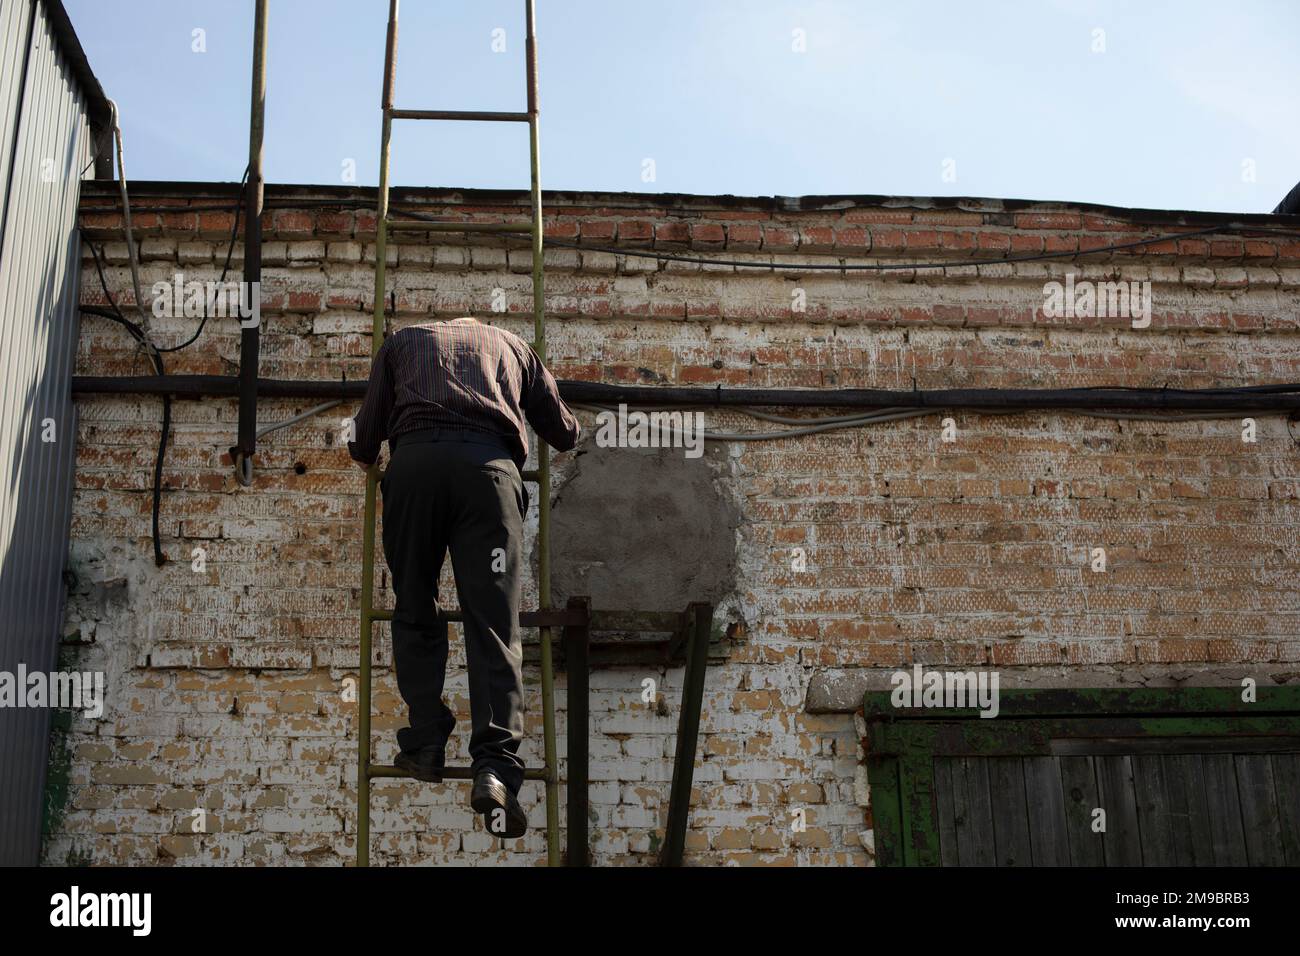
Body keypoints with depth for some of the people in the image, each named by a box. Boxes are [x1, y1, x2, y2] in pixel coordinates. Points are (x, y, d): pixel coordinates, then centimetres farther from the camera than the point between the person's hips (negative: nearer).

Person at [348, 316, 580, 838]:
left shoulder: (403, 341, 31)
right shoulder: (511, 344, 32)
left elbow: (364, 440, 25)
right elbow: (565, 433, 34)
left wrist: (363, 456, 48)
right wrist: (567, 428, 57)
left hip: (414, 462, 0)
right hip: (490, 464, 0)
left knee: (415, 612, 14)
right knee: (494, 620, -5)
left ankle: (425, 744, 6)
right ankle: (495, 765, -17)